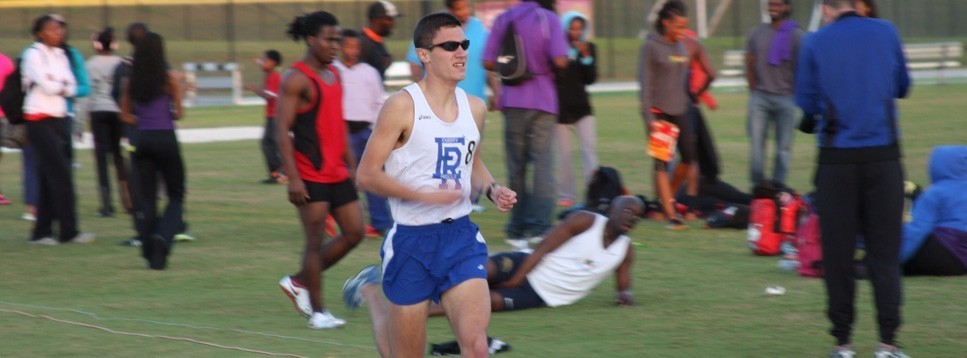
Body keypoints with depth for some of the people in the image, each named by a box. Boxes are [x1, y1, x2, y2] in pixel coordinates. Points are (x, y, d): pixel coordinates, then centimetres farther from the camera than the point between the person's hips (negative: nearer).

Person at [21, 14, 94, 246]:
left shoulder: (60, 55, 15)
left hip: (59, 119, 7)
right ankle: (68, 231, -9)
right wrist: (61, 86, 2)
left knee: (49, 177, 7)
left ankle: (42, 232, 10)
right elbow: (46, 86, -15)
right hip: (40, 120, -7)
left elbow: (72, 87, 7)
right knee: (60, 173, -11)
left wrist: (57, 86, -11)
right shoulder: (33, 54, -7)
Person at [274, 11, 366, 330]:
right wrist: (293, 178, -21)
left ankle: (298, 282, 20)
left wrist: (351, 164, 17)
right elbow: (282, 130, -15)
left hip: (337, 173, 8)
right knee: (316, 240, -4)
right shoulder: (296, 79, -11)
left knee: (354, 232, 7)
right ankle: (317, 311, 6)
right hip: (310, 175, -8)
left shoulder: (334, 75, 14)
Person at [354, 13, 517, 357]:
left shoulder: (475, 108, 8)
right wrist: (426, 195, -22)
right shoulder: (403, 106, -11)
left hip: (461, 237, 4)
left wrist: (492, 190, 4)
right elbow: (367, 174, -12)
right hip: (411, 241, -4)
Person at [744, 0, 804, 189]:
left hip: (785, 97, -2)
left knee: (784, 146, -1)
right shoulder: (756, 34, 10)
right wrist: (755, 92, 4)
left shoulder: (796, 35, 0)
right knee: (756, 143, -4)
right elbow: (750, 66, 12)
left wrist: (794, 94, -4)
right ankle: (757, 186, 2)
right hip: (760, 97, 2)